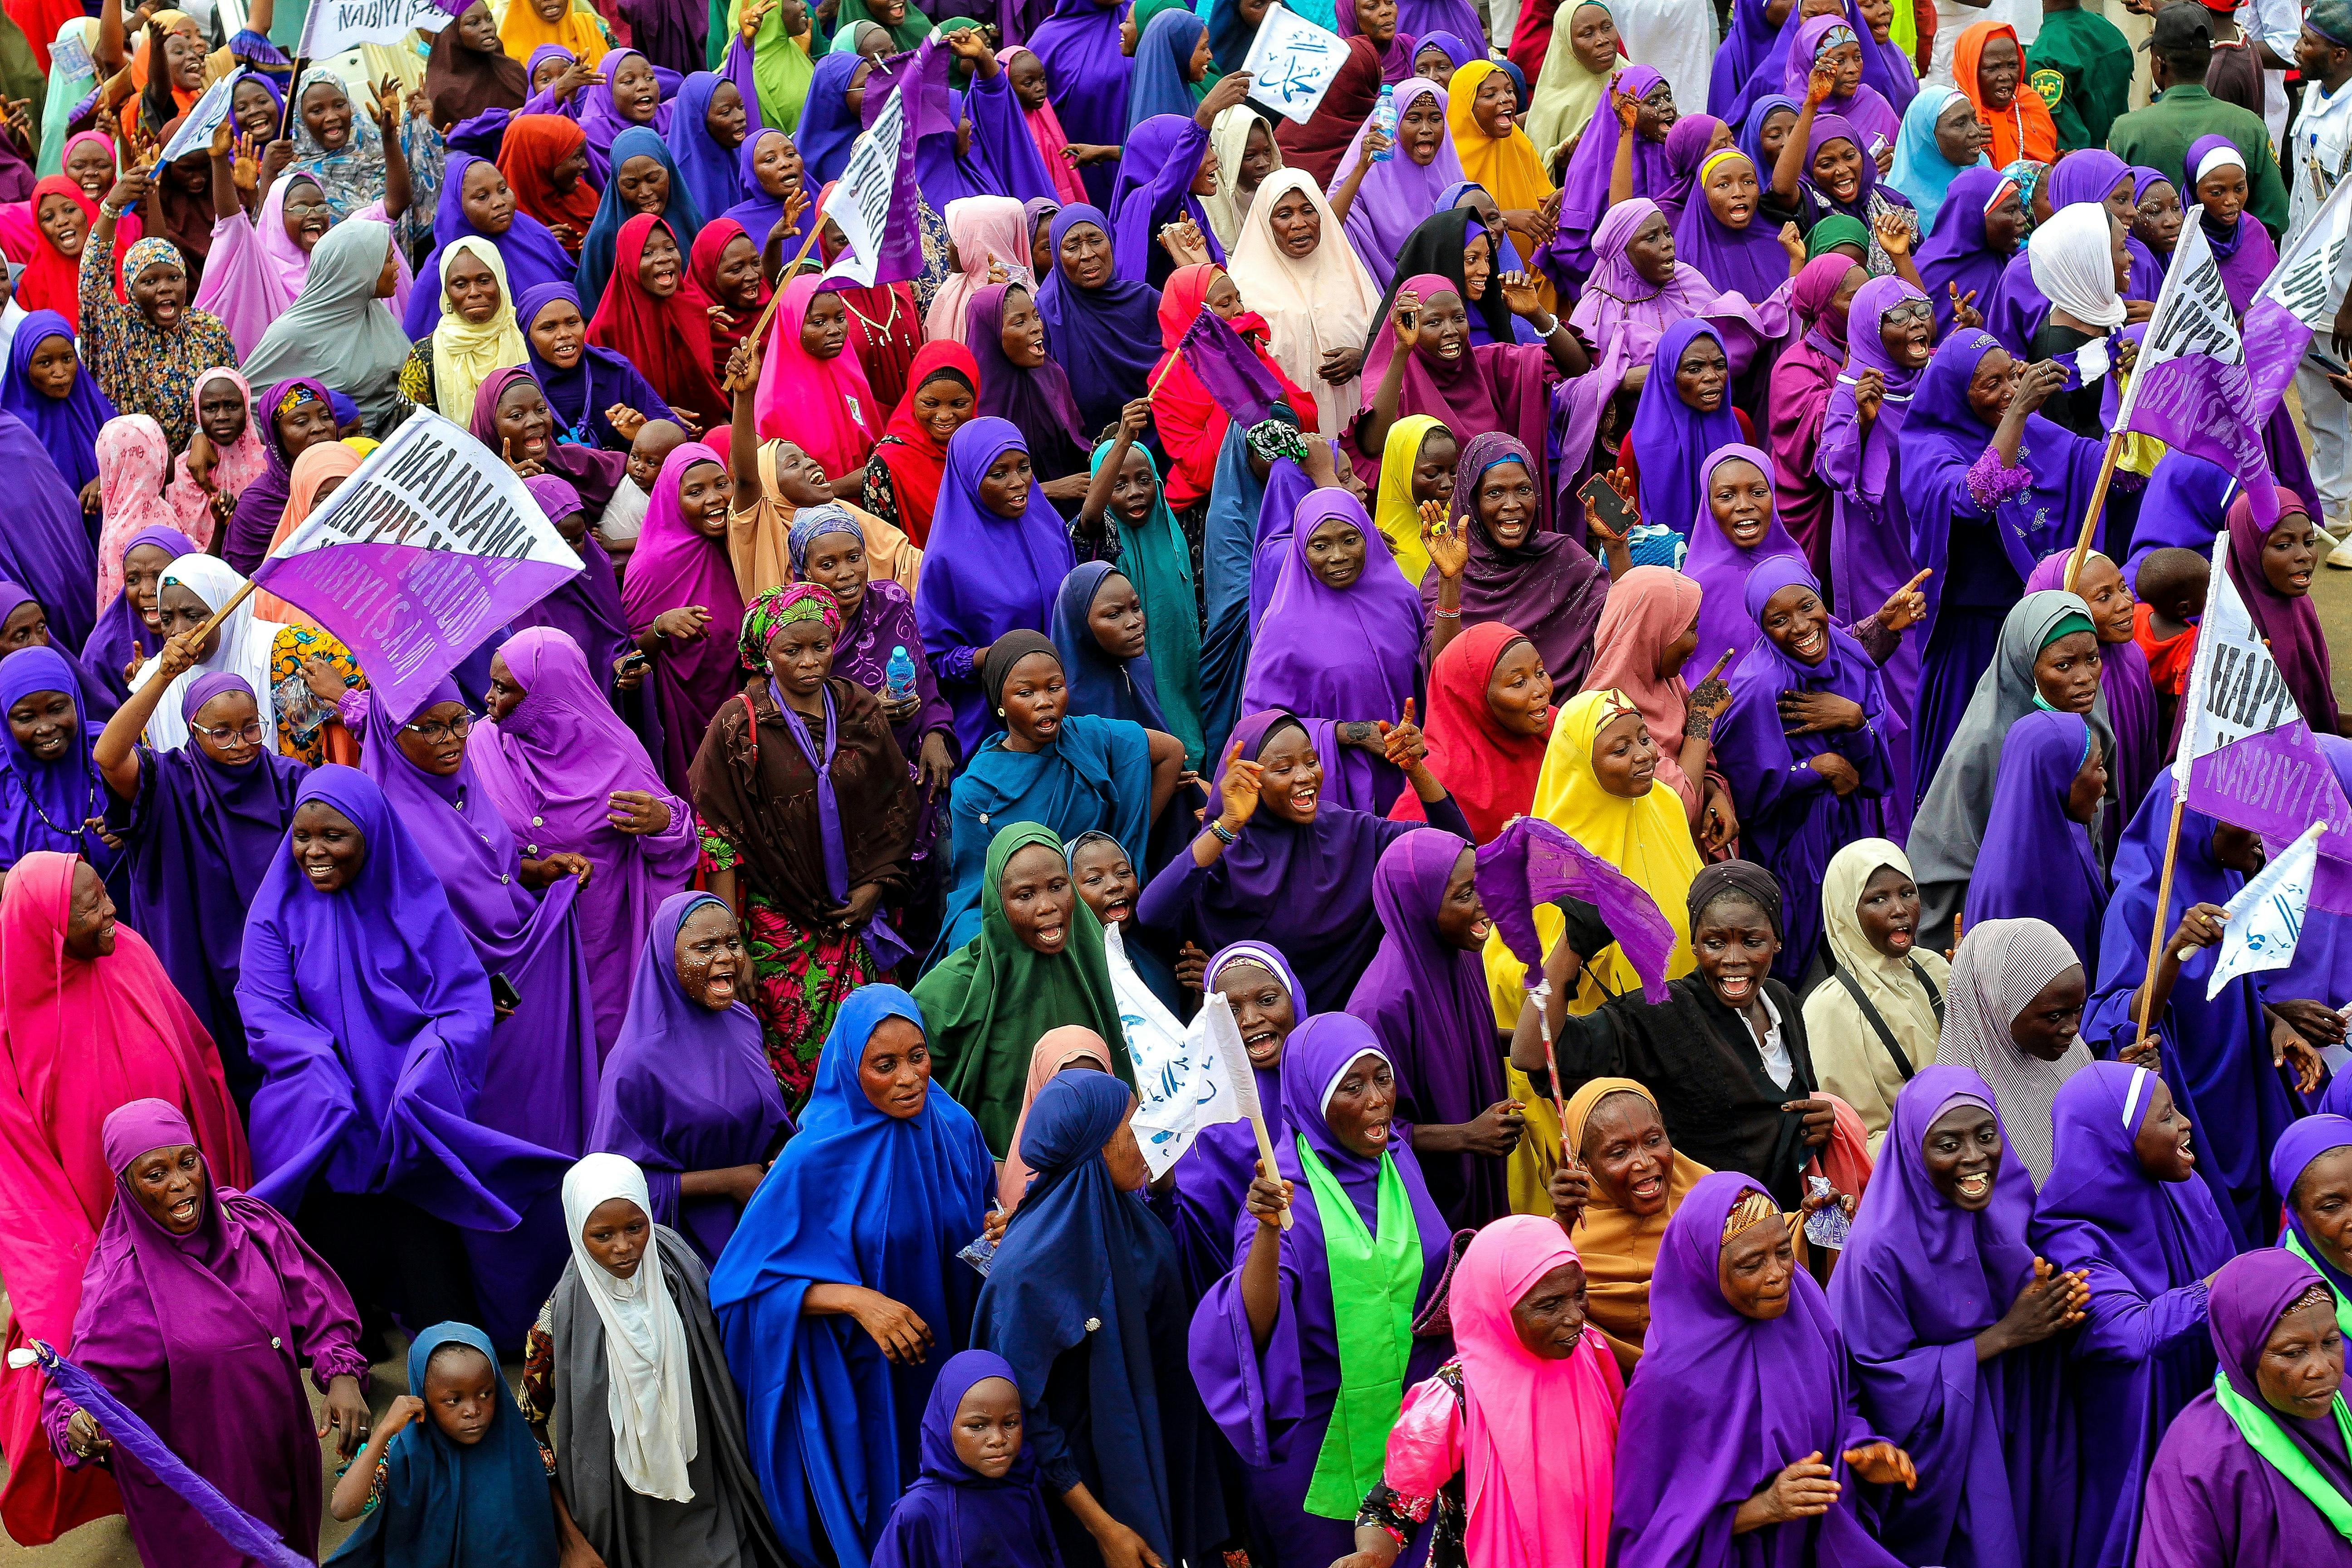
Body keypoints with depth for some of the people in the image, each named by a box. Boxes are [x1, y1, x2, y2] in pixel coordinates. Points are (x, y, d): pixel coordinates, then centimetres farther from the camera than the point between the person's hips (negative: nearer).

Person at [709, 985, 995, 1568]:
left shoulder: (954, 1128, -5)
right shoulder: (816, 1161, -18)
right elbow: (751, 1283, -15)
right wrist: (856, 1299, -27)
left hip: (951, 1364, 4)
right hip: (858, 1384, -4)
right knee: (882, 1519, 9)